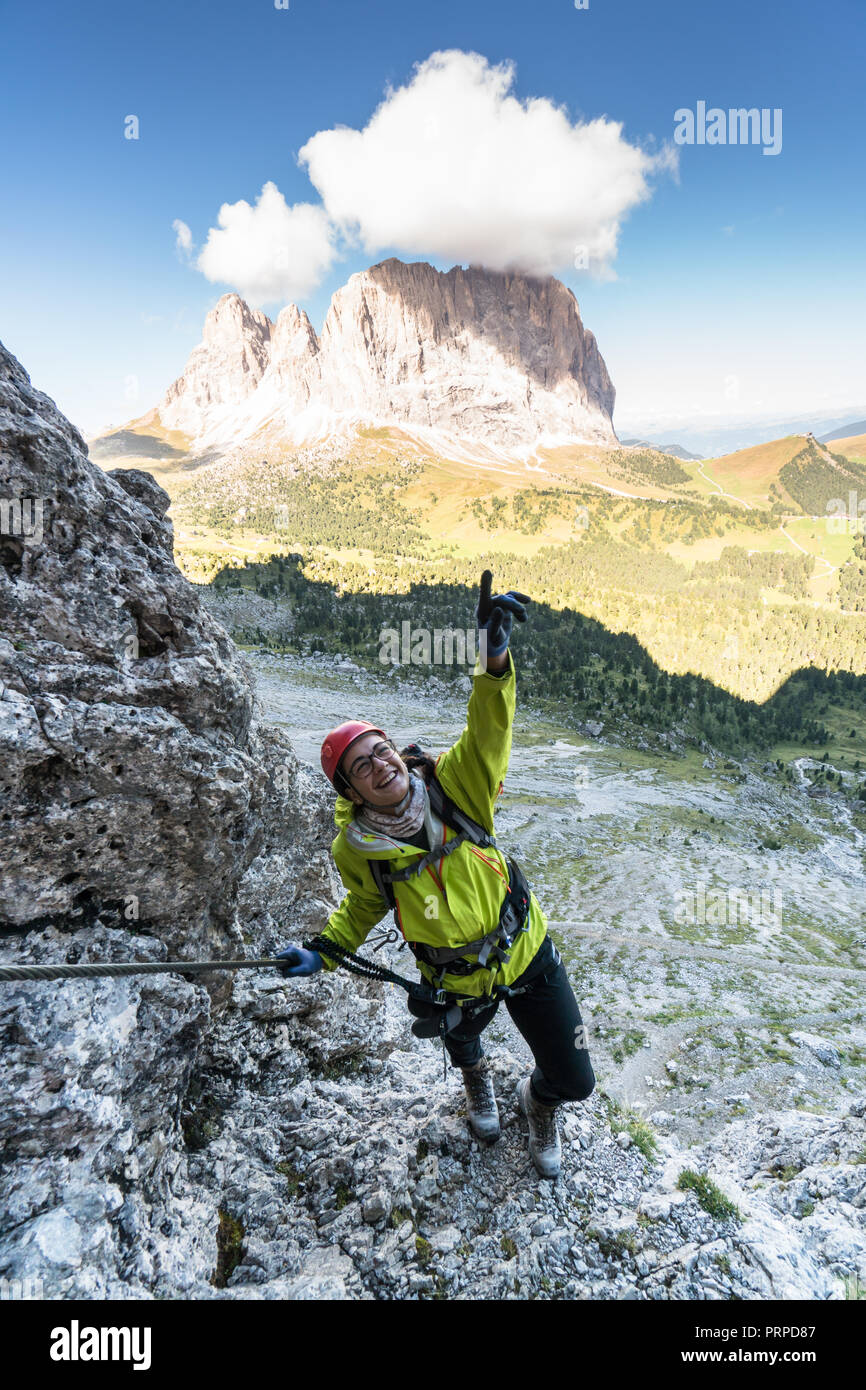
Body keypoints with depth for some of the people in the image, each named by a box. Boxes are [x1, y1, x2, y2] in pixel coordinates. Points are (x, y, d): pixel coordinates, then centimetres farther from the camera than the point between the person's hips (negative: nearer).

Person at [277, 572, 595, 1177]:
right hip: (459, 984, 1)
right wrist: (322, 952, -12)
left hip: (528, 952, 0)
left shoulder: (452, 786, -20)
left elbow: (489, 731, -35)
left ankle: (540, 1101, 49)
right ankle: (477, 1079, 71)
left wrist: (494, 658, -51)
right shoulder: (357, 852, -18)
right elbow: (363, 907, 3)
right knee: (461, 1040, 30)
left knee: (575, 1080, 9)